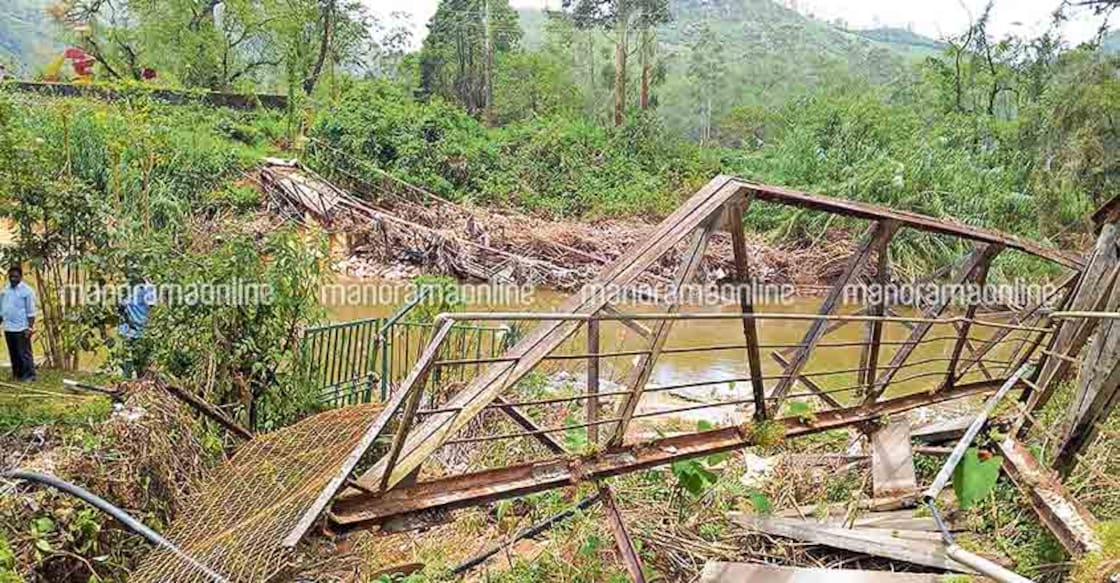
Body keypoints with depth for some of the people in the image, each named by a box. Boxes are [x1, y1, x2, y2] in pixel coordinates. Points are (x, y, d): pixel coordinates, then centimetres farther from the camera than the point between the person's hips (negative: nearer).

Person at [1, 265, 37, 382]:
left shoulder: (27, 291, -7)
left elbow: (31, 312, -9)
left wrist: (30, 328, -14)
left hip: (21, 329, -6)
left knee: (24, 354, -3)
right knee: (14, 354, 13)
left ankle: (29, 376, 2)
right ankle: (17, 375, 20)